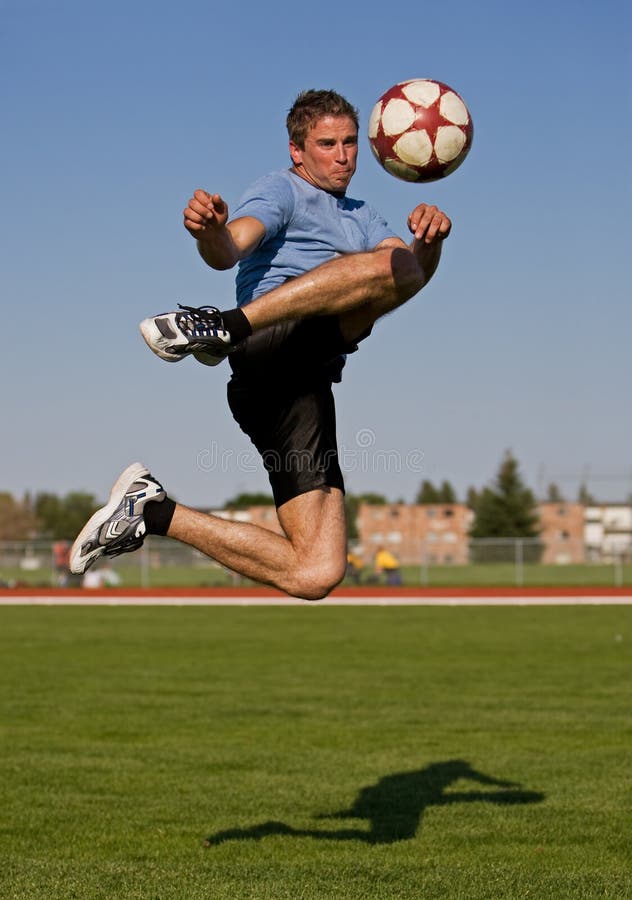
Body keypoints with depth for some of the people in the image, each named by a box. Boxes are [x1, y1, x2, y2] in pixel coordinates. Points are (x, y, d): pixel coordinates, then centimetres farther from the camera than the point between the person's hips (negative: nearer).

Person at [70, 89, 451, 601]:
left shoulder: (360, 217, 34)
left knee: (315, 575, -5)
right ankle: (224, 327, -38)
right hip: (274, 350, -7)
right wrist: (210, 233, -33)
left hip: (306, 390, 7)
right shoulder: (282, 190, 13)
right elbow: (230, 250, -8)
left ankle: (154, 512, 7)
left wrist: (430, 240, -9)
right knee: (393, 266, -32)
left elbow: (418, 269, 15)